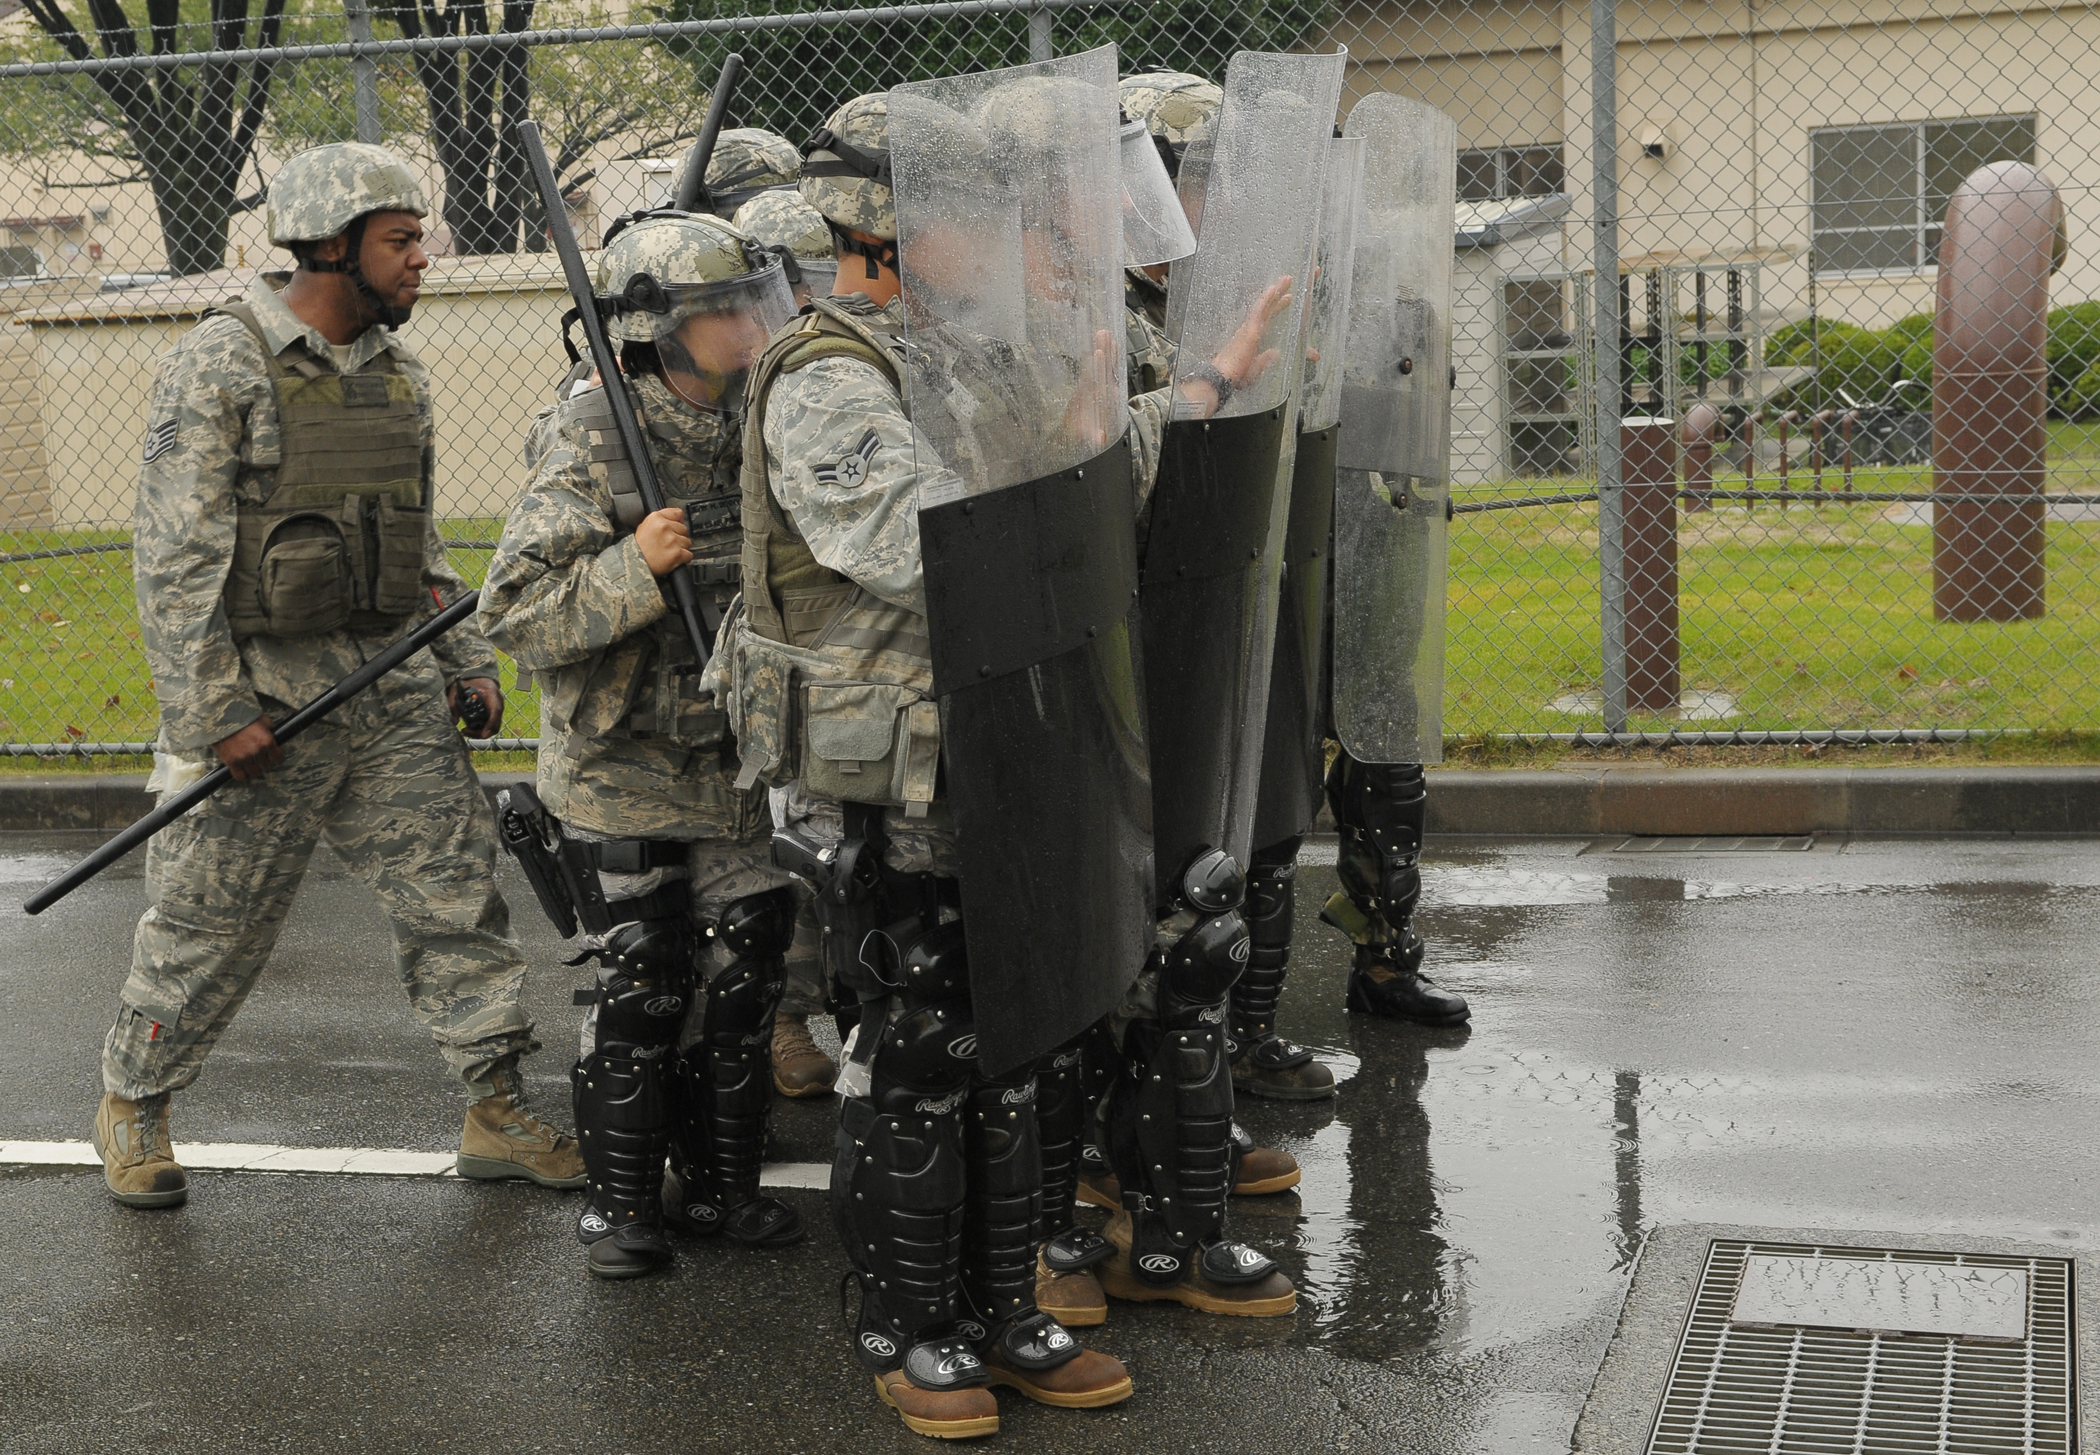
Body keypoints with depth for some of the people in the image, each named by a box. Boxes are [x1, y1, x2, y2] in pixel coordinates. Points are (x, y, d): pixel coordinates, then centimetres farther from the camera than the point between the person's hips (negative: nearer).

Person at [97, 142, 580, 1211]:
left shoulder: (398, 372, 11)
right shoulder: (217, 368, -11)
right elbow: (175, 558, -14)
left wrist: (465, 661, 11)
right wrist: (215, 711, -17)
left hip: (395, 693, 6)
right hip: (263, 693, -6)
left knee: (457, 892, 4)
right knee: (208, 928, 5)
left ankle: (497, 1118, 14)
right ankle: (131, 1107, 27)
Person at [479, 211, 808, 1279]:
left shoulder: (757, 438, 3)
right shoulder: (596, 450, -15)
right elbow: (512, 611, -21)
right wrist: (633, 568, -30)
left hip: (736, 772, 6)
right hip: (622, 778, -5)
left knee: (742, 977, 10)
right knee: (638, 992, 2)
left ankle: (718, 1183, 25)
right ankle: (622, 1199, 18)